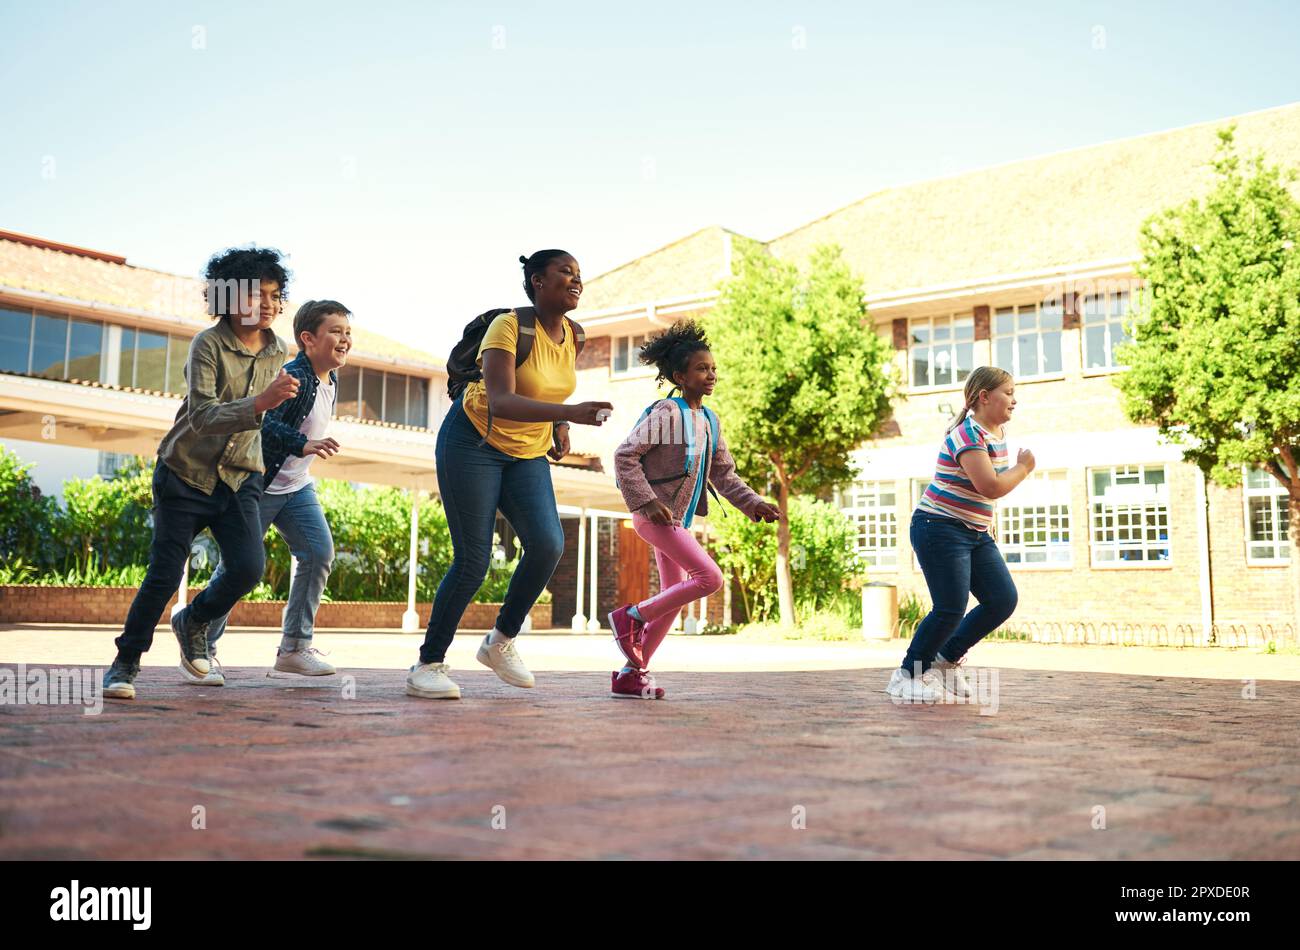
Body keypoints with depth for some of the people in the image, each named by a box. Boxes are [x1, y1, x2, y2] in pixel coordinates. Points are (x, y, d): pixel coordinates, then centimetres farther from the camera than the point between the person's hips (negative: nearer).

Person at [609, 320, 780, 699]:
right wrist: (647, 502, -23)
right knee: (710, 578, -17)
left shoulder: (710, 421, 12)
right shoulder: (667, 413, -13)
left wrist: (754, 504, 0)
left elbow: (724, 475, 14)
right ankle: (631, 616, -3)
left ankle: (631, 674, 19)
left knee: (673, 598, 10)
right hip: (655, 515, -9)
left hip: (677, 519, 9)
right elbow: (624, 456, -16)